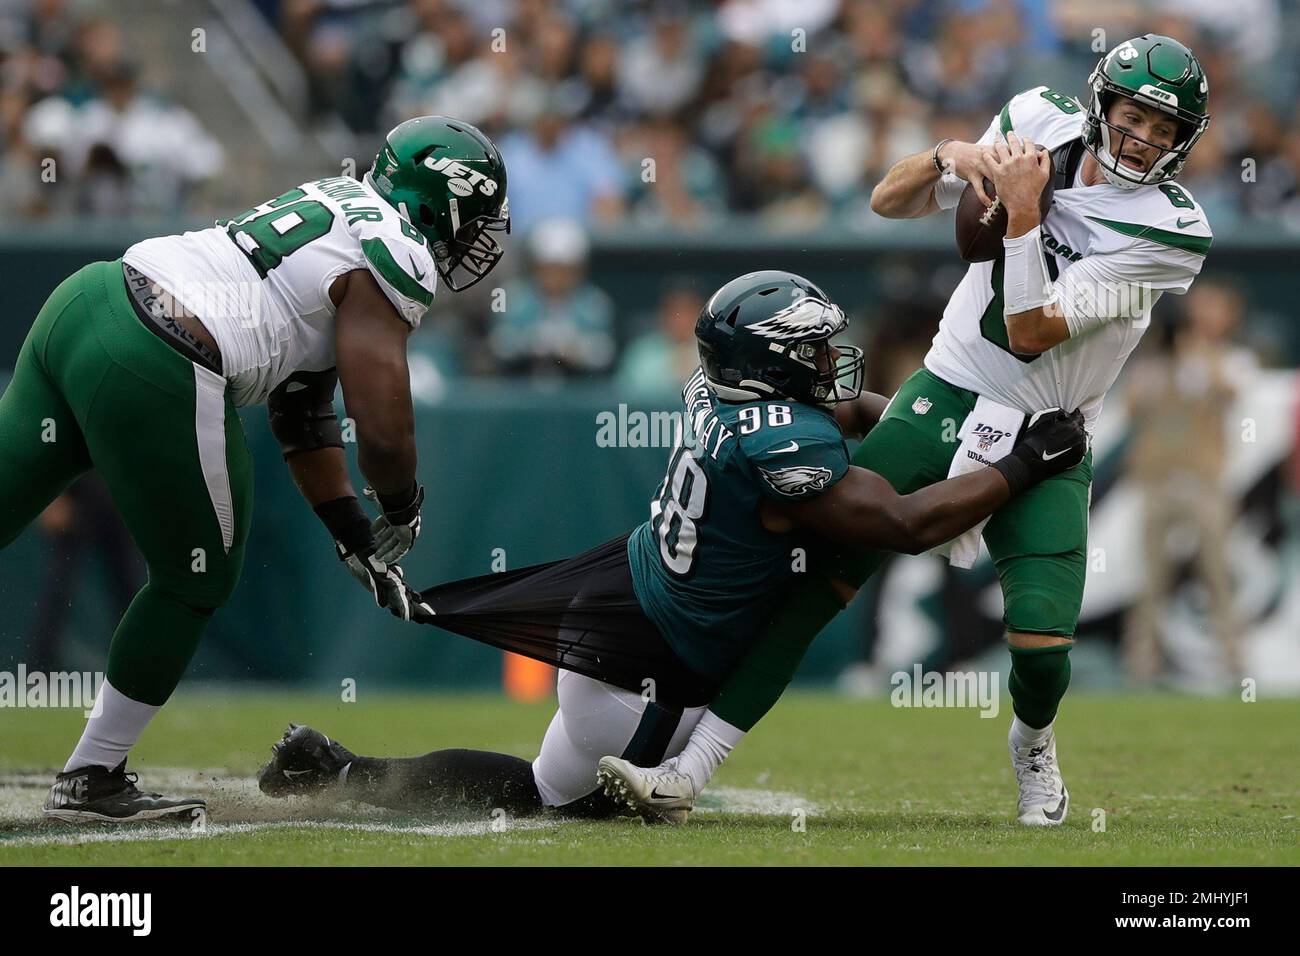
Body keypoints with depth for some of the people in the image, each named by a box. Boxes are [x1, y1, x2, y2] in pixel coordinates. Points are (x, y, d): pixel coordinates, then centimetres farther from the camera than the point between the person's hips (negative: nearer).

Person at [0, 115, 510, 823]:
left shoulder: (333, 204, 24)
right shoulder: (396, 258, -3)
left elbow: (303, 408, 27)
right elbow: (381, 427, -7)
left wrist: (355, 539, 28)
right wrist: (402, 513, 15)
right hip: (154, 378, -9)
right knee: (197, 584, 11)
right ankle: (90, 779, 19)